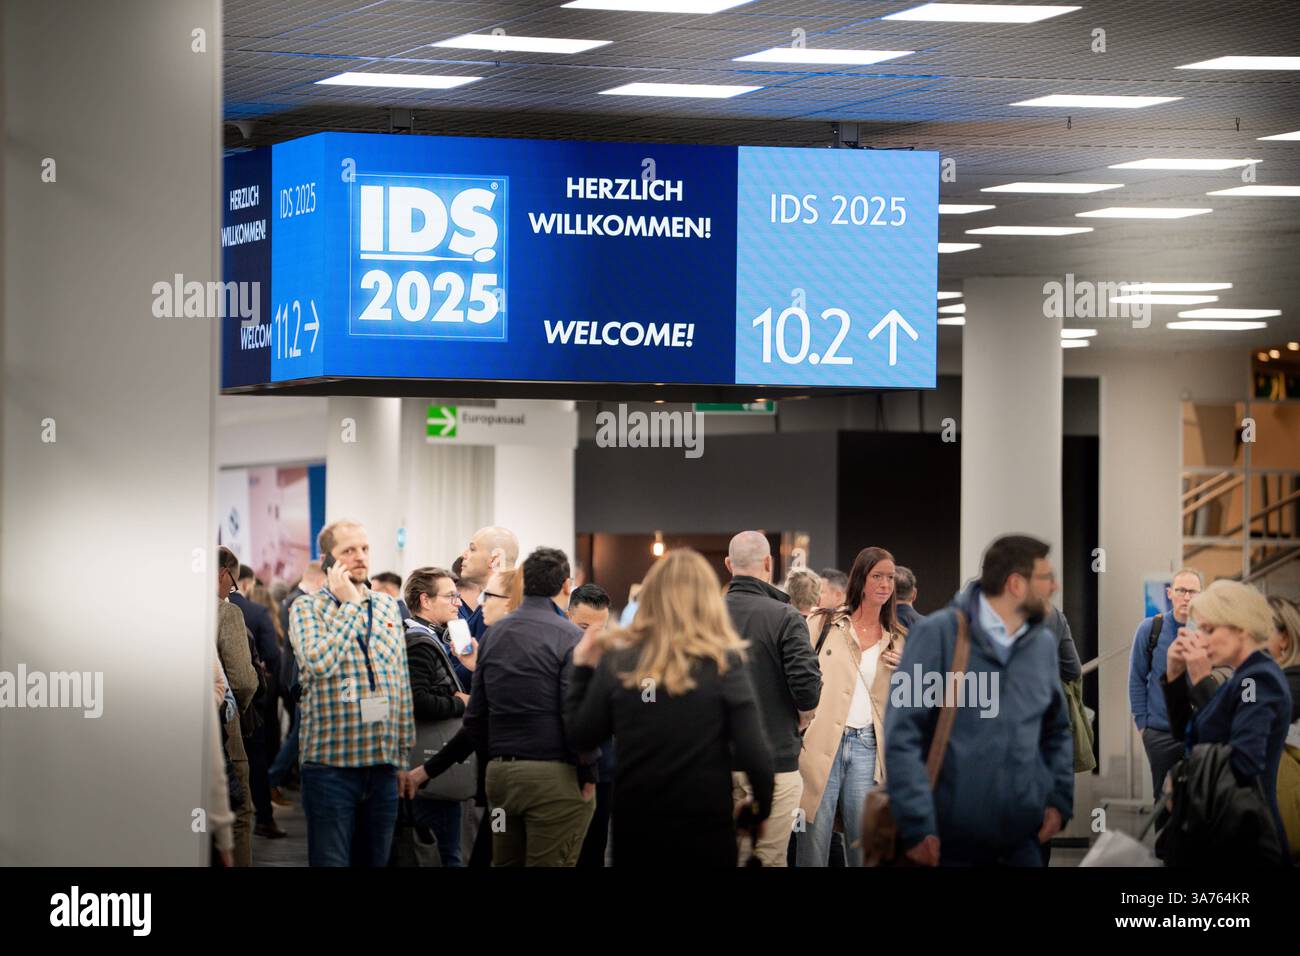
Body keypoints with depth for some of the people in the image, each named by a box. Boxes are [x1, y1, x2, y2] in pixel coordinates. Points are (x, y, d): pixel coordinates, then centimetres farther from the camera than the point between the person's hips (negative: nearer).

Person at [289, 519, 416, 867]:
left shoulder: (388, 607, 13)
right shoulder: (306, 609, -1)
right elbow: (319, 662, -21)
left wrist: (404, 757, 14)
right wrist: (348, 604, -12)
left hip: (383, 764, 5)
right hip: (331, 764, -5)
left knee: (375, 860, 8)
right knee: (330, 860, -4)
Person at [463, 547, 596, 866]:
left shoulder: (495, 633, 11)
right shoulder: (569, 637, -10)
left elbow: (475, 716, 13)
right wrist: (588, 775, -6)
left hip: (499, 773, 6)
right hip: (554, 776, -6)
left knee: (504, 864, 12)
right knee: (549, 864, -4)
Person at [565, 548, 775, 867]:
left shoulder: (617, 662, -4)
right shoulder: (725, 664, -9)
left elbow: (579, 737, 3)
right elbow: (753, 754, -12)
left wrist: (582, 668, 14)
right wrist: (764, 807, 5)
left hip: (634, 826, 2)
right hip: (705, 828, -2)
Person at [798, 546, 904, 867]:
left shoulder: (897, 639, 15)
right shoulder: (824, 624, 5)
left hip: (866, 745, 3)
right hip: (820, 743, -3)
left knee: (863, 844, 2)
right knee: (813, 843, -4)